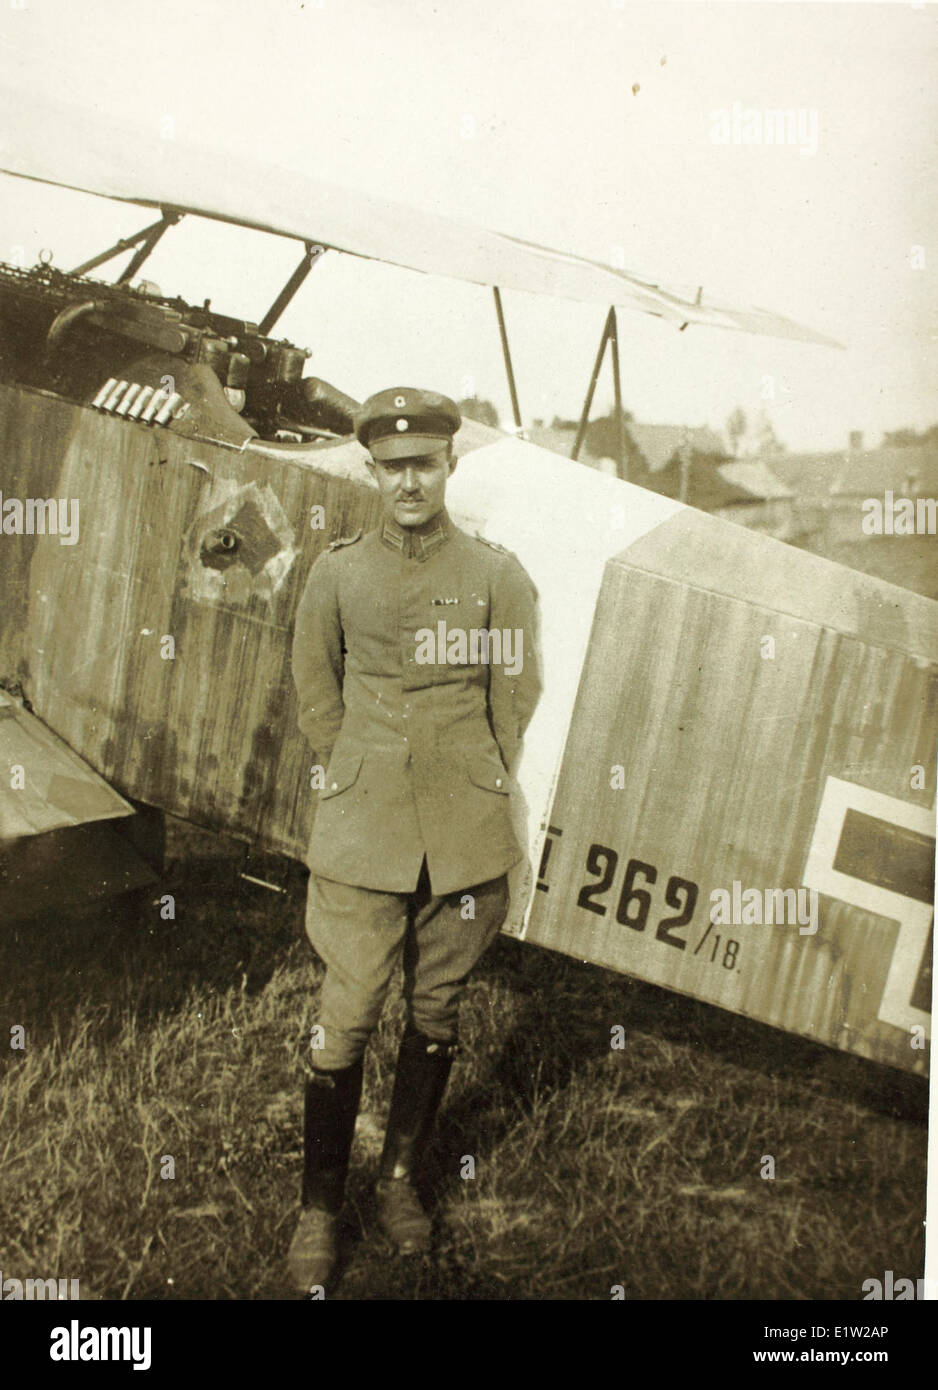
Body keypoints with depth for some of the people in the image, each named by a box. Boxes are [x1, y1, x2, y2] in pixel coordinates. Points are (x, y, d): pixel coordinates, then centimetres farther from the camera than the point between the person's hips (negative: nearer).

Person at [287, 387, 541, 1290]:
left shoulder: (497, 574, -1)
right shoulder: (336, 573, 1)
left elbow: (517, 698, 7)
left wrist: (477, 796, 11)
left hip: (466, 838, 1)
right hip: (361, 837, 0)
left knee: (435, 1015, 12)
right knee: (344, 1019, 1)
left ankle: (401, 1179, 32)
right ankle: (318, 1208, 19)